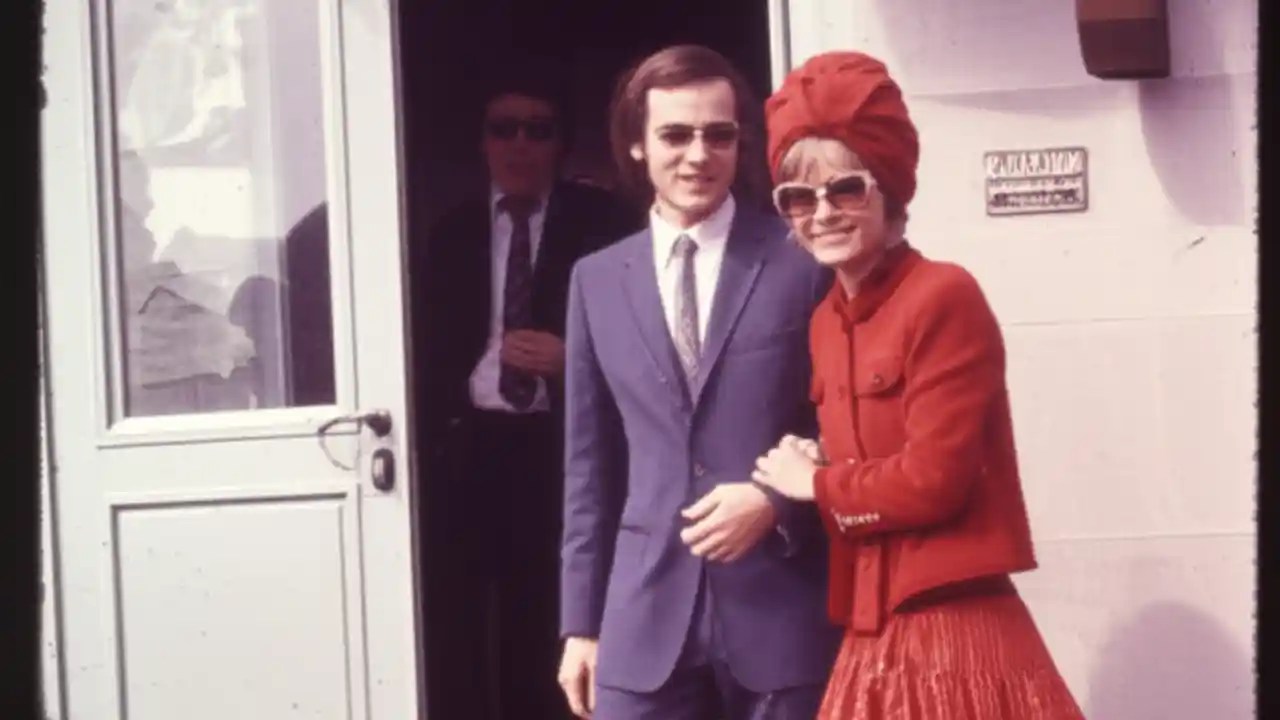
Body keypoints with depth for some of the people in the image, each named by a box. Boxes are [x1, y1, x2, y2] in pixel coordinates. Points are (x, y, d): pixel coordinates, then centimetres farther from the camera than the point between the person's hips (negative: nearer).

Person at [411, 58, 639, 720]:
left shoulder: (604, 226, 5)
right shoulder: (449, 235, 14)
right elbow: (427, 353, 12)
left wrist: (570, 359, -14)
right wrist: (426, 449, 2)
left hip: (565, 452, -3)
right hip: (468, 451, 3)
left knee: (554, 633, -2)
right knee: (458, 630, 2)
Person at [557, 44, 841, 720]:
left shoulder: (805, 261, -1)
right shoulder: (597, 280, 10)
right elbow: (592, 466, 12)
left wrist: (777, 502, -14)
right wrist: (581, 620, 10)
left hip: (783, 608, -2)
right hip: (645, 616, 3)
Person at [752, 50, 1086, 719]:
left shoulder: (943, 296, -12)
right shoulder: (827, 320, 11)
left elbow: (934, 478, -17)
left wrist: (814, 484, -3)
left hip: (956, 634, -7)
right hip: (870, 640, 7)